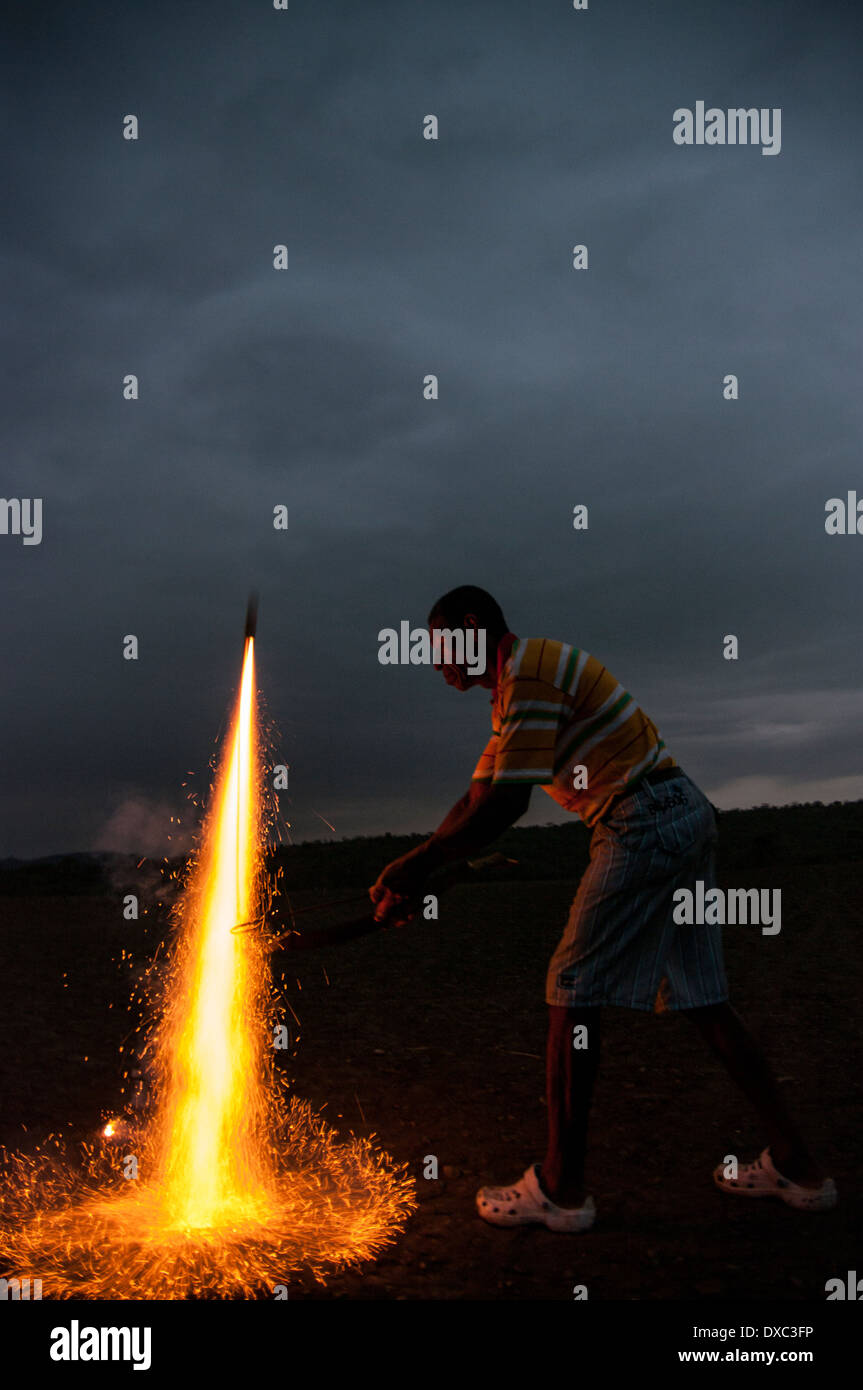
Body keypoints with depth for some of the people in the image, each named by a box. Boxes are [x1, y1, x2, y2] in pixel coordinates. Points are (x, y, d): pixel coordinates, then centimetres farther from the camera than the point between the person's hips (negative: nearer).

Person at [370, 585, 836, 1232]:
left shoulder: (530, 668, -13)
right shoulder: (515, 685, 20)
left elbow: (505, 804, -20)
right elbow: (477, 798, 19)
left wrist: (414, 865, -13)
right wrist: (414, 877, 13)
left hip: (645, 820, -10)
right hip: (685, 815, 10)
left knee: (575, 989, -5)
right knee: (701, 997, 13)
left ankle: (560, 1188, 4)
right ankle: (797, 1166, 21)